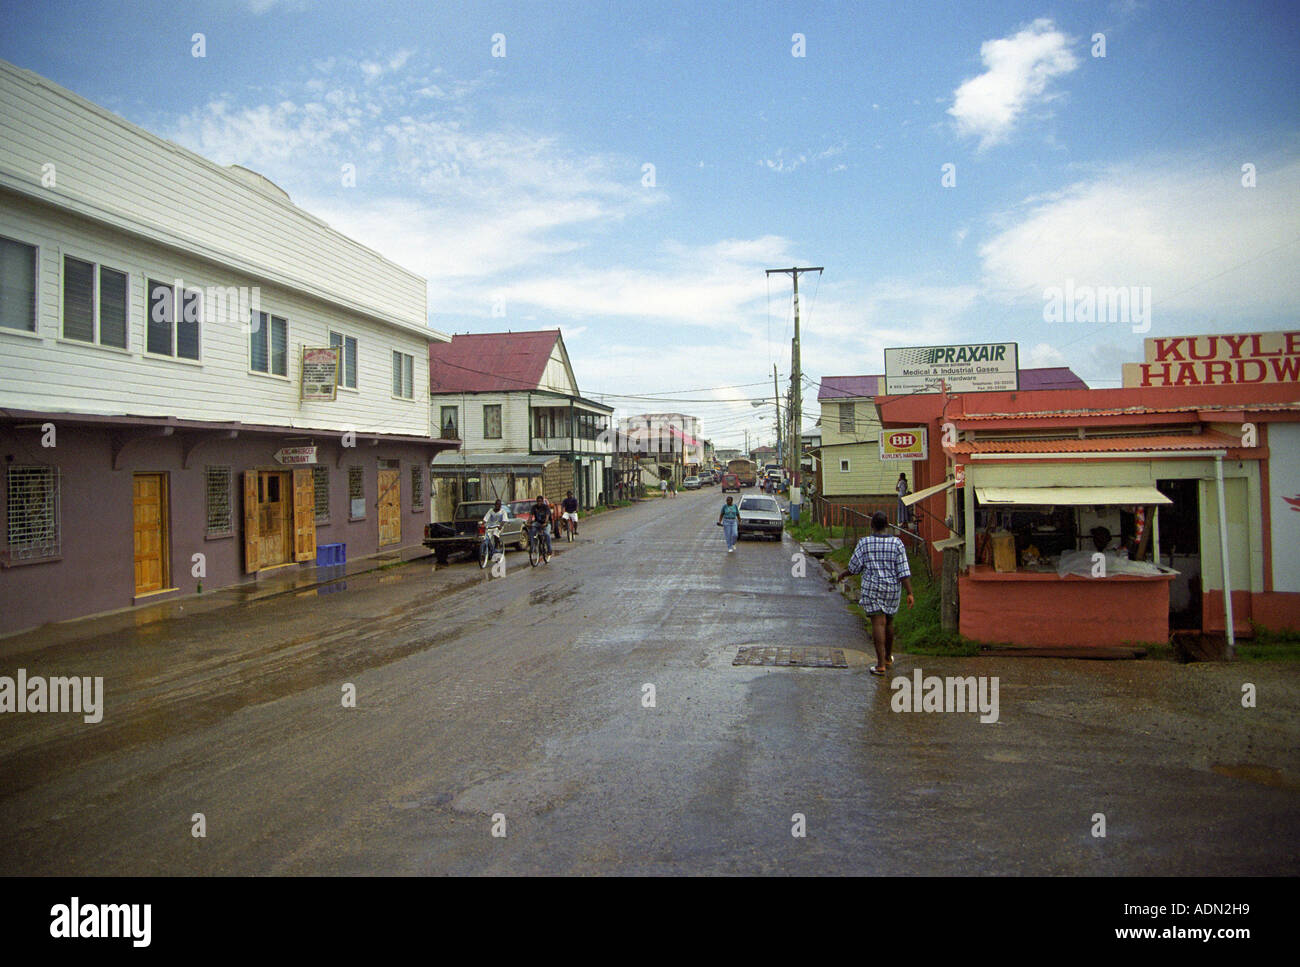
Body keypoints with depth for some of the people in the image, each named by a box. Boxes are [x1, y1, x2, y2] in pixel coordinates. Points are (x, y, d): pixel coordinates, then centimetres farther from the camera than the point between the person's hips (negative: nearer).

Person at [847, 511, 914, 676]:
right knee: (889, 622, 19)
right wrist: (910, 594, -8)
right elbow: (904, 571, -7)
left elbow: (853, 567, -1)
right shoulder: (897, 543, -3)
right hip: (892, 588, 3)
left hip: (872, 588, -3)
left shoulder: (864, 543, -7)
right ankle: (888, 657, 35)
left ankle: (881, 664, -10)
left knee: (878, 623, -5)